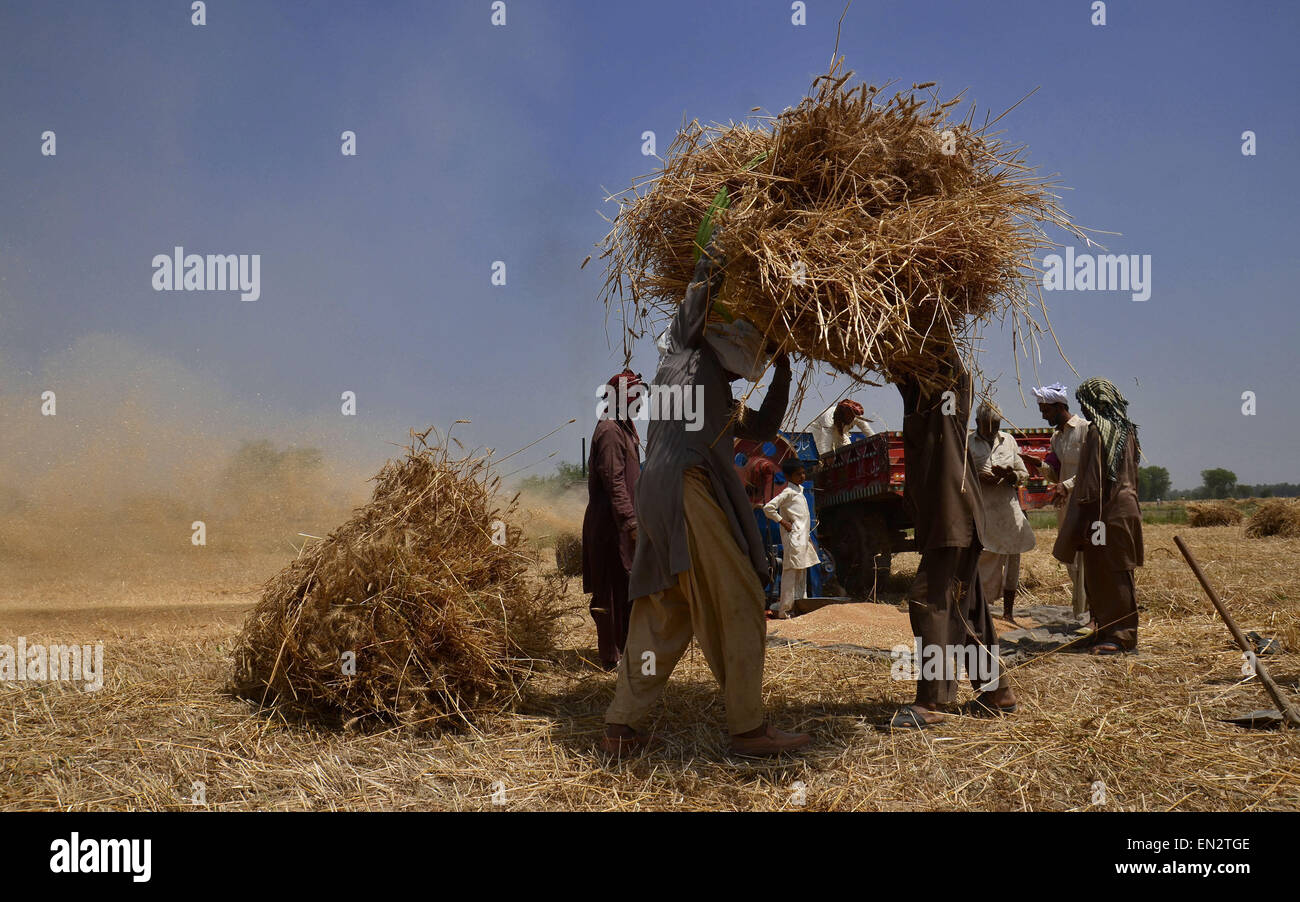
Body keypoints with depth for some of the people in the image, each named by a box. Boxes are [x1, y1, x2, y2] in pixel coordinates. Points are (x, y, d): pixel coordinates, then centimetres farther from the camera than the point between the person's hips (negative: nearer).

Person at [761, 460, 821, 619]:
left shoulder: (799, 490, 17)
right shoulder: (788, 492, -11)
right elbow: (768, 507, -21)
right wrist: (783, 522, -17)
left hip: (803, 539, 10)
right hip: (793, 539, -10)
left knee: (802, 573, 13)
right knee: (791, 574, -9)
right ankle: (783, 611, -7)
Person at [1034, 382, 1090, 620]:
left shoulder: (1085, 429, -6)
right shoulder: (1056, 436, 19)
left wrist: (1067, 486, -21)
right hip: (1063, 505, 8)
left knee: (1081, 562, -11)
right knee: (1069, 560, 10)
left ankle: (1082, 614, -10)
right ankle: (1079, 612, 18)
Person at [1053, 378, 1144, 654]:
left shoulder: (1097, 431, -14)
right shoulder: (1126, 430, 12)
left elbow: (1092, 481, -17)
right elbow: (1132, 475, 17)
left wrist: (1083, 524, -14)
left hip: (1105, 514, -9)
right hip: (1126, 509, 9)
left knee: (1104, 574, -3)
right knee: (1120, 573, 12)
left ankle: (1119, 635, 0)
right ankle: (1113, 630, 19)